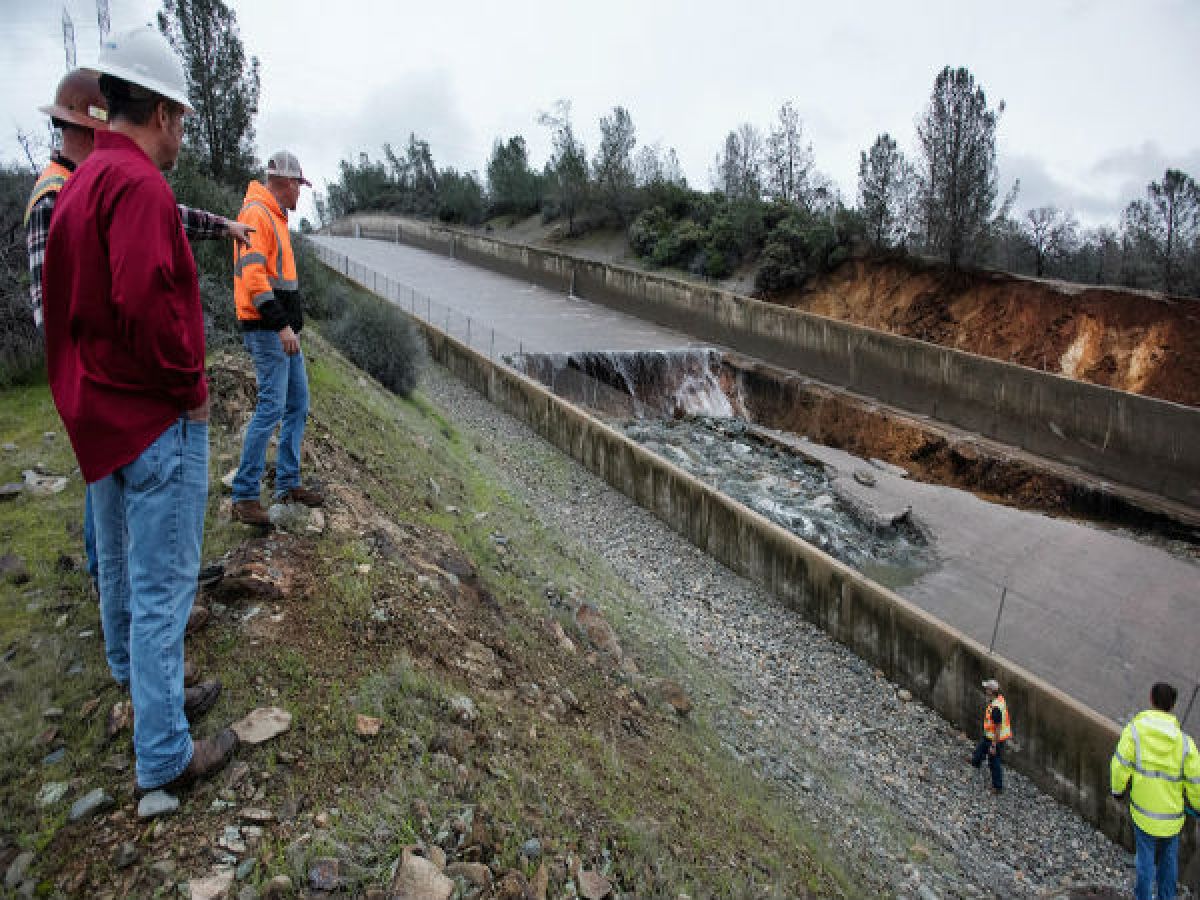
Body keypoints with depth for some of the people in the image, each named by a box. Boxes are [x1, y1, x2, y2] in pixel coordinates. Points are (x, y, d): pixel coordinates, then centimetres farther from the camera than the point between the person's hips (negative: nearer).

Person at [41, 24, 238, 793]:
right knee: (164, 584, -3)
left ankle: (130, 667, 50)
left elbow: (69, 300, 18)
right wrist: (189, 387, -17)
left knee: (120, 558, 26)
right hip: (157, 419, -10)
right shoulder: (138, 184, -18)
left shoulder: (79, 184, 13)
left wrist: (86, 389, 21)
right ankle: (165, 754, 8)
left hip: (98, 411, 10)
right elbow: (147, 302, -30)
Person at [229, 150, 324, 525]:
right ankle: (244, 495, -5)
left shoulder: (275, 216, 21)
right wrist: (281, 324, -25)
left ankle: (288, 484, 22)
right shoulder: (256, 214, -11)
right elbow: (252, 275, -21)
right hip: (267, 330, -11)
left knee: (297, 405, 12)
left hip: (284, 330, 11)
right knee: (272, 406, -12)